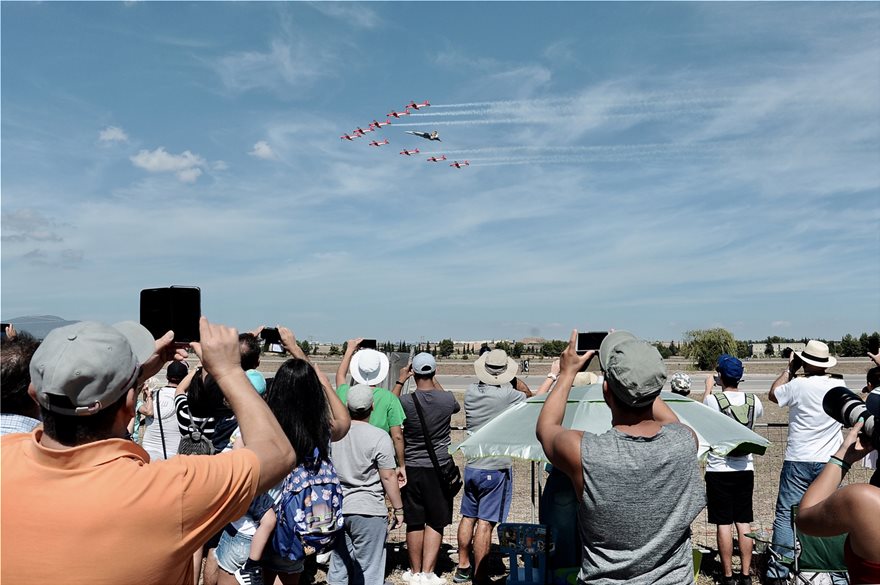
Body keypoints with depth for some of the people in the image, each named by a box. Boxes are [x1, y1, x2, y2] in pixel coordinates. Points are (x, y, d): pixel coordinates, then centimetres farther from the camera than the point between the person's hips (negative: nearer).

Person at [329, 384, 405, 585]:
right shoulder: (379, 437, -14)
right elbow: (388, 477, -12)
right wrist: (397, 508, -2)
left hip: (336, 508, 5)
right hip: (368, 511, -5)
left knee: (338, 565, 17)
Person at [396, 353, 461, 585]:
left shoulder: (405, 401, -12)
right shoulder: (447, 399, -8)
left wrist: (400, 381, 14)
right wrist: (434, 382, 24)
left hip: (413, 468, 1)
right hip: (441, 468, 0)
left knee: (414, 523, 11)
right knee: (436, 523, 7)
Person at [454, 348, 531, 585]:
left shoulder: (471, 392, -1)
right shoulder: (507, 394, -16)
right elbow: (529, 396, 4)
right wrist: (513, 379, 14)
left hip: (471, 466, 6)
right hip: (496, 468, -6)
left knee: (468, 517, 18)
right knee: (485, 523, -3)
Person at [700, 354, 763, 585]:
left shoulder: (713, 400, -14)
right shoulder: (753, 400, -2)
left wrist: (708, 388, 22)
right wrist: (737, 389, 30)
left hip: (718, 470, -4)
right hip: (745, 469, 4)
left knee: (723, 524, 3)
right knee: (744, 523, 10)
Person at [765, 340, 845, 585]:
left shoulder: (798, 385, -11)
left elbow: (773, 394, 8)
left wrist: (790, 369, 14)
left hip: (798, 462, -3)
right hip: (830, 463, 4)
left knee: (785, 516, 3)